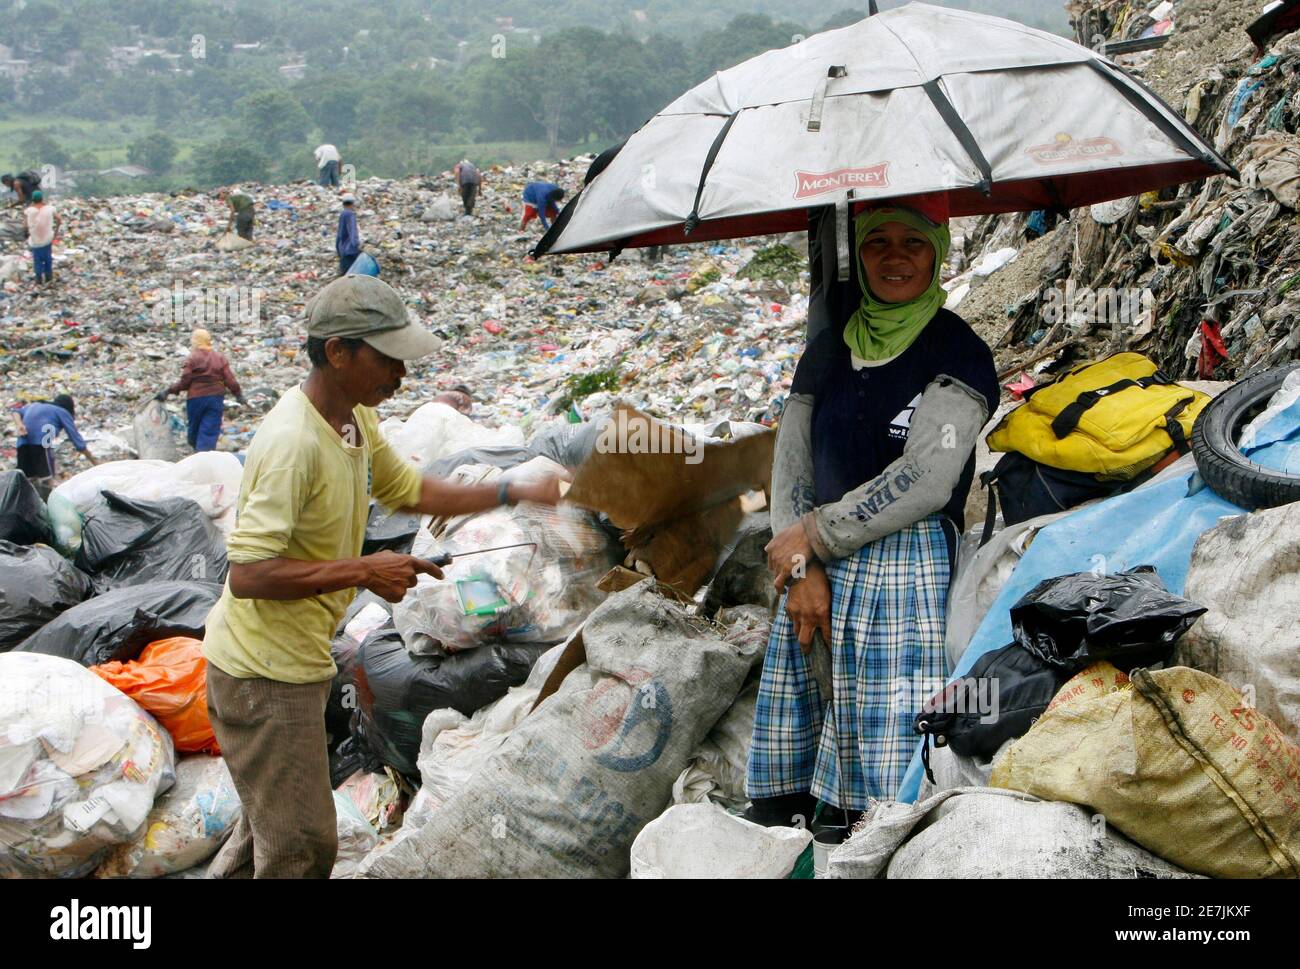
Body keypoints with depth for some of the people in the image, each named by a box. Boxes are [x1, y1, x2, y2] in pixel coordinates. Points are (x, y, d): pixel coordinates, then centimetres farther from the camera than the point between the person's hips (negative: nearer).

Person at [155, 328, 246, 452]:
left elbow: (184, 382, -9)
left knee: (194, 430, 14)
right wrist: (238, 394, 14)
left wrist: (168, 391, -1)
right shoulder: (220, 358, 5)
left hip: (196, 398, -3)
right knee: (210, 432, -1)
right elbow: (229, 380, 3)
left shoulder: (192, 358, -7)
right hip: (216, 398, 3)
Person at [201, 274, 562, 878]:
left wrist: (515, 494, 12)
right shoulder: (293, 442, -28)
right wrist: (363, 571, -29)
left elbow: (408, 489, 19)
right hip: (264, 673, -10)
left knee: (276, 818, 26)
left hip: (296, 661, 10)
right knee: (303, 848, -1)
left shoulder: (356, 420, 3)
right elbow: (248, 573, -31)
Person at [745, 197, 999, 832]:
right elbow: (790, 468, 11)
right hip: (817, 576, 5)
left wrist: (815, 534, -6)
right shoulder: (826, 352, 15)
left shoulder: (957, 353, 0)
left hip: (909, 570, -5)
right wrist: (801, 569, -3)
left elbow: (926, 479, -11)